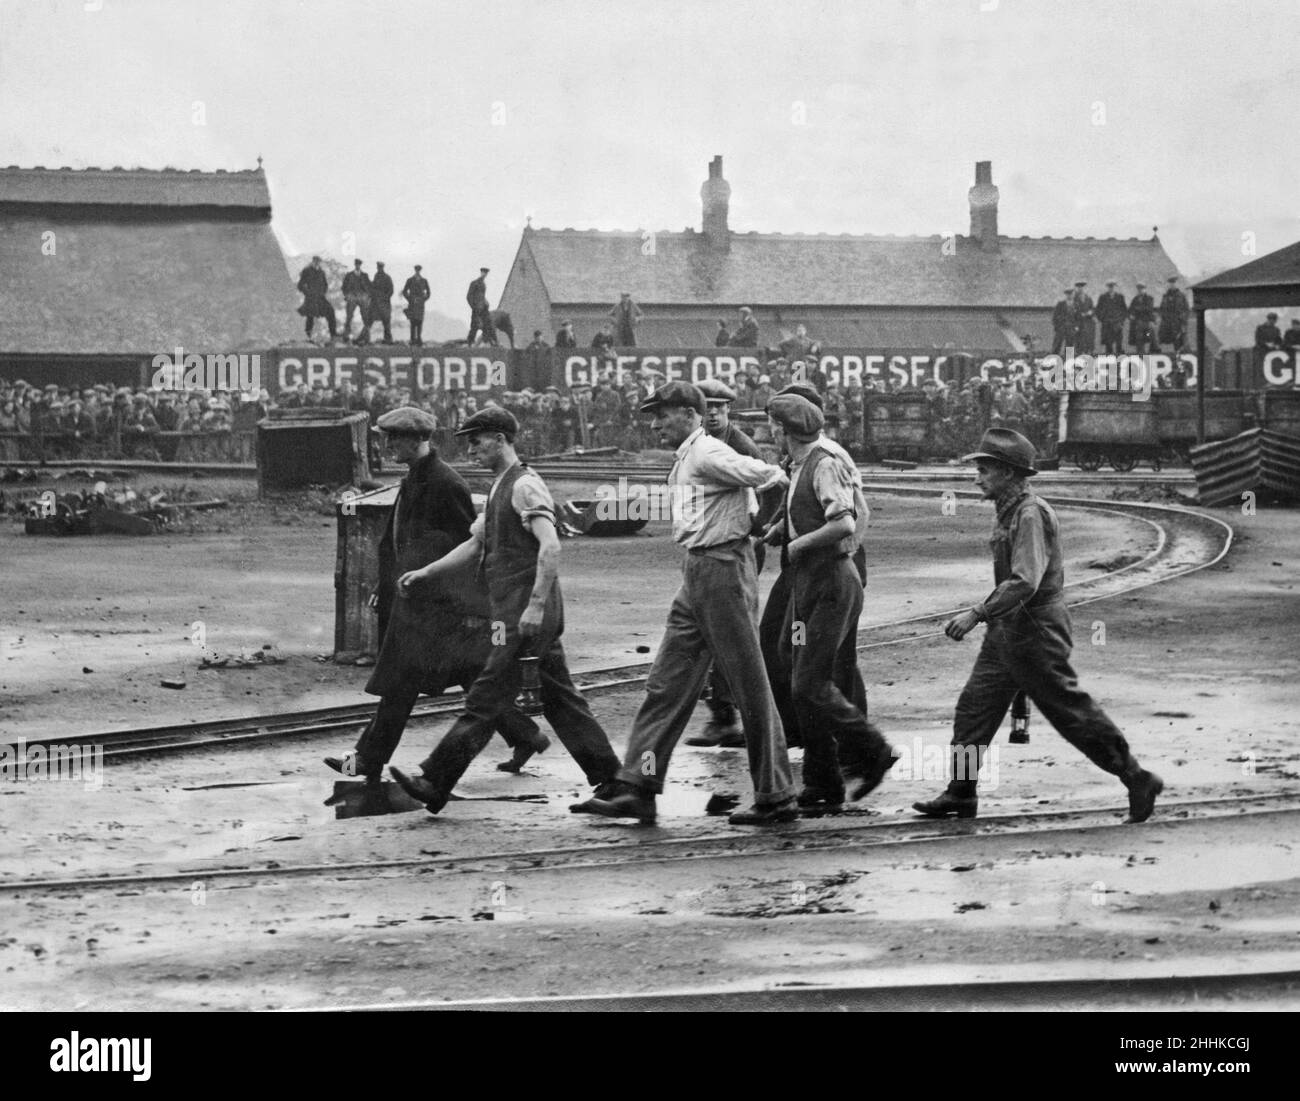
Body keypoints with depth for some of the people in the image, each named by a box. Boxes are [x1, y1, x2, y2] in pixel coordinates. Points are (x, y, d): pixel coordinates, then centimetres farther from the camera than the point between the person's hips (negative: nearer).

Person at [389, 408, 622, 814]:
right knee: (559, 700, 11)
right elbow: (475, 545, 25)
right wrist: (425, 574, 17)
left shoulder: (524, 485, -12)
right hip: (516, 615, 10)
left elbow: (550, 546, -22)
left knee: (487, 699, -7)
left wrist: (535, 606, -26)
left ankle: (435, 783, -7)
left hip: (527, 617, -10)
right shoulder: (500, 488, 19)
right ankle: (610, 779, 13)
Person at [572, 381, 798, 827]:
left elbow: (766, 476, -18)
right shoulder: (685, 461, 17)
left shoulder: (709, 455, -13)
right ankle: (637, 789, 10)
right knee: (666, 684, 8)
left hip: (722, 570, -10)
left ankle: (776, 798, 4)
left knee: (750, 686, -3)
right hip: (695, 576, 10)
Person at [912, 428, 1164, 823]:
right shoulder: (1008, 512, 11)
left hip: (1035, 633, -10)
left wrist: (977, 613, -30)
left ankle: (1138, 781, 6)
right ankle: (961, 794, 11)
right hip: (1007, 631, 10)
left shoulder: (1031, 515, -20)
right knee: (975, 705, 7)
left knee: (1072, 711, -3)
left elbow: (1024, 582, -29)